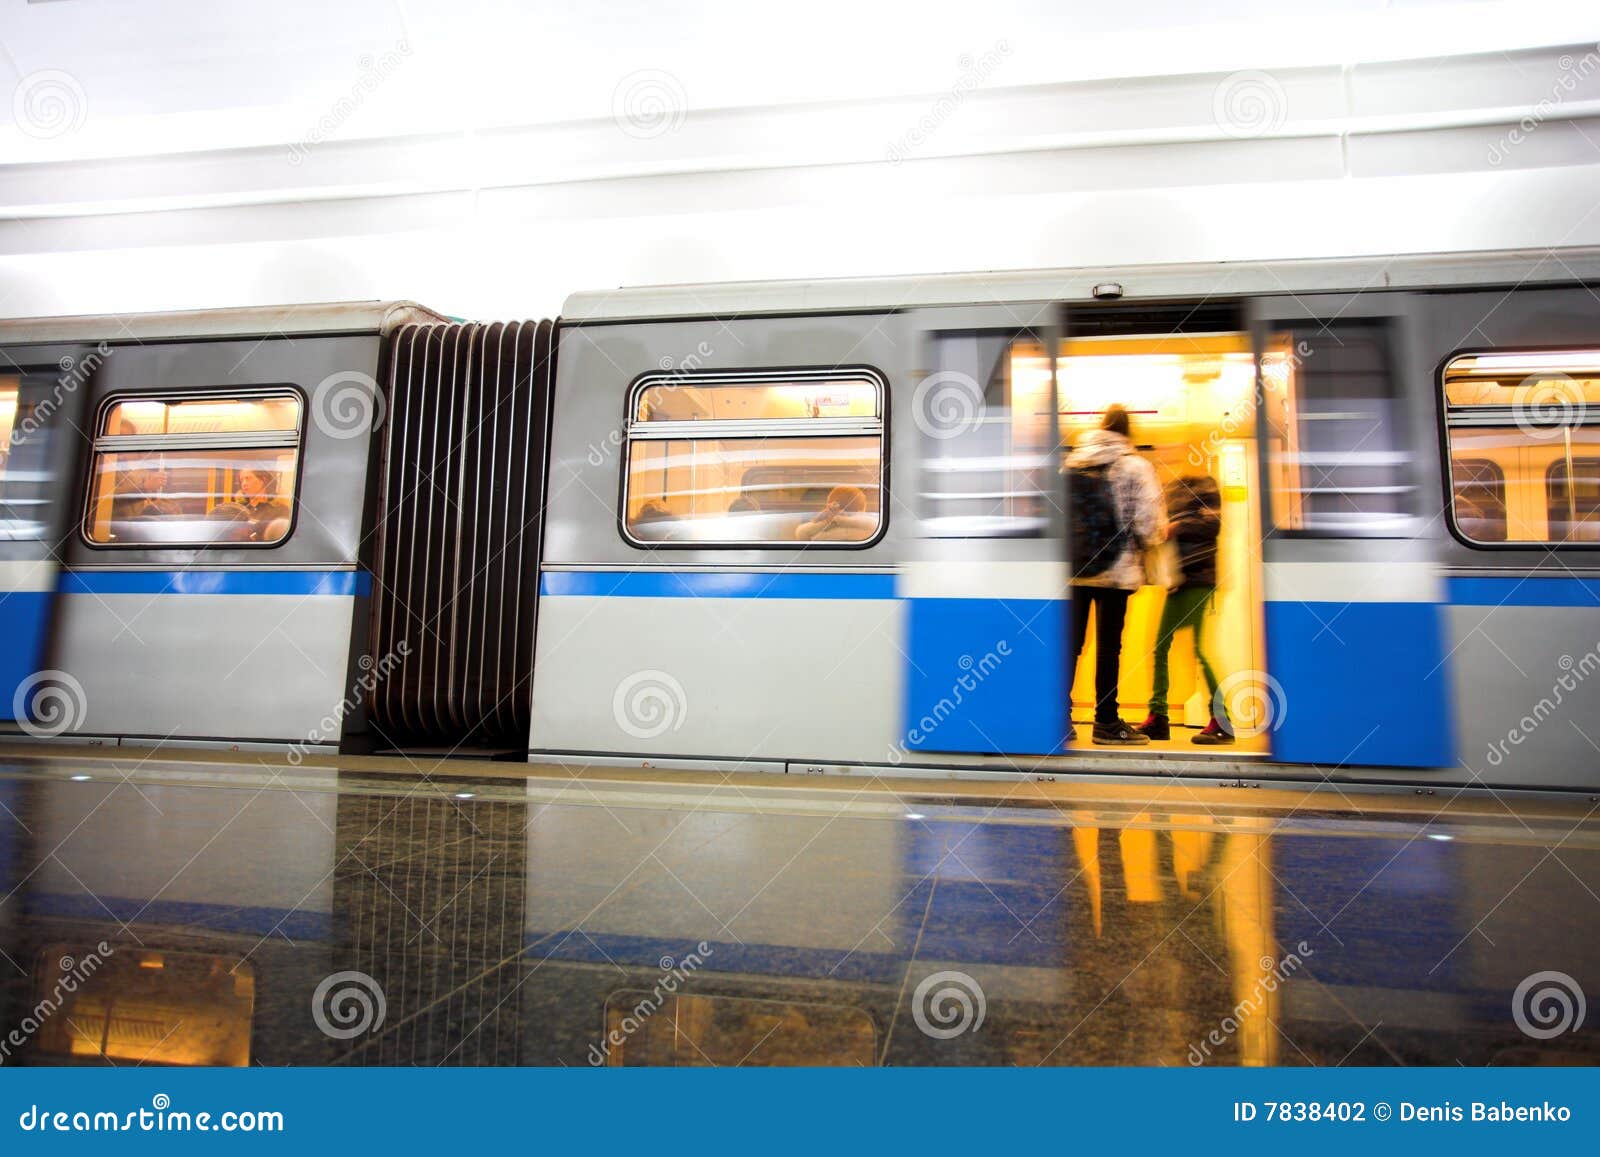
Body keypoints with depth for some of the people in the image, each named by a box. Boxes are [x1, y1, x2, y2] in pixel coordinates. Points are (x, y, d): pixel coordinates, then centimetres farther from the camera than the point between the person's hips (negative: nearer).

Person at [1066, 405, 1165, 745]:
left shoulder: (1070, 463, 9)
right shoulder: (1135, 466, -4)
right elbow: (1148, 525, -9)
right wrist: (1161, 532, 11)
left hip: (1073, 569, 4)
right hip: (1115, 570, -4)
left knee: (1070, 644, 8)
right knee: (1108, 647, 3)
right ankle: (1106, 722, 9)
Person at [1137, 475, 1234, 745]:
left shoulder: (1204, 484, -2)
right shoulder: (1172, 489, 18)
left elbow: (1213, 522, -14)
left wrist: (1178, 526, -22)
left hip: (1200, 578, -7)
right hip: (1177, 580, 8)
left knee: (1202, 649, -9)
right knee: (1160, 647, 5)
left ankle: (1222, 722, -2)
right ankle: (1157, 717, 10)